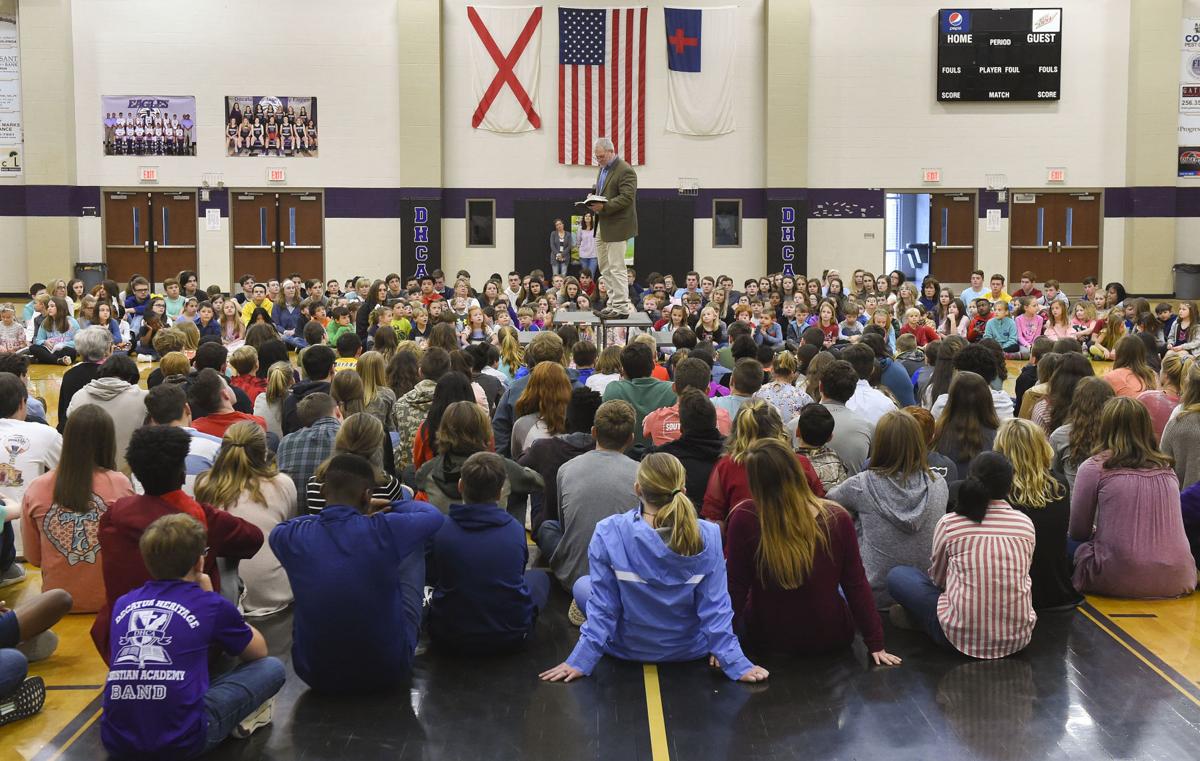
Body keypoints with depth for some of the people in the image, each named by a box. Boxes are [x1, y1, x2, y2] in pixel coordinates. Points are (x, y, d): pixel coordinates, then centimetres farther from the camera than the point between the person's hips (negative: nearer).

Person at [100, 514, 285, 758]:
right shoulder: (212, 605, 2)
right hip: (180, 741, -5)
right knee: (272, 667, 12)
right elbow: (259, 652, 22)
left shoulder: (123, 604, 14)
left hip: (117, 740, 5)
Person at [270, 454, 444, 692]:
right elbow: (433, 515, 3)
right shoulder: (384, 530, -20)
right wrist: (389, 508, 19)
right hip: (387, 675, -2)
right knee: (412, 548, 15)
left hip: (316, 675, 2)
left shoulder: (293, 537, -13)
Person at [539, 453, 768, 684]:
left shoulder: (609, 533, -23)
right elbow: (715, 606, -16)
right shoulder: (707, 536, -21)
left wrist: (581, 660, -7)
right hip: (689, 649, 0)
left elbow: (602, 604, -17)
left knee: (582, 585, 27)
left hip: (627, 647, 0)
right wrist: (735, 663, -6)